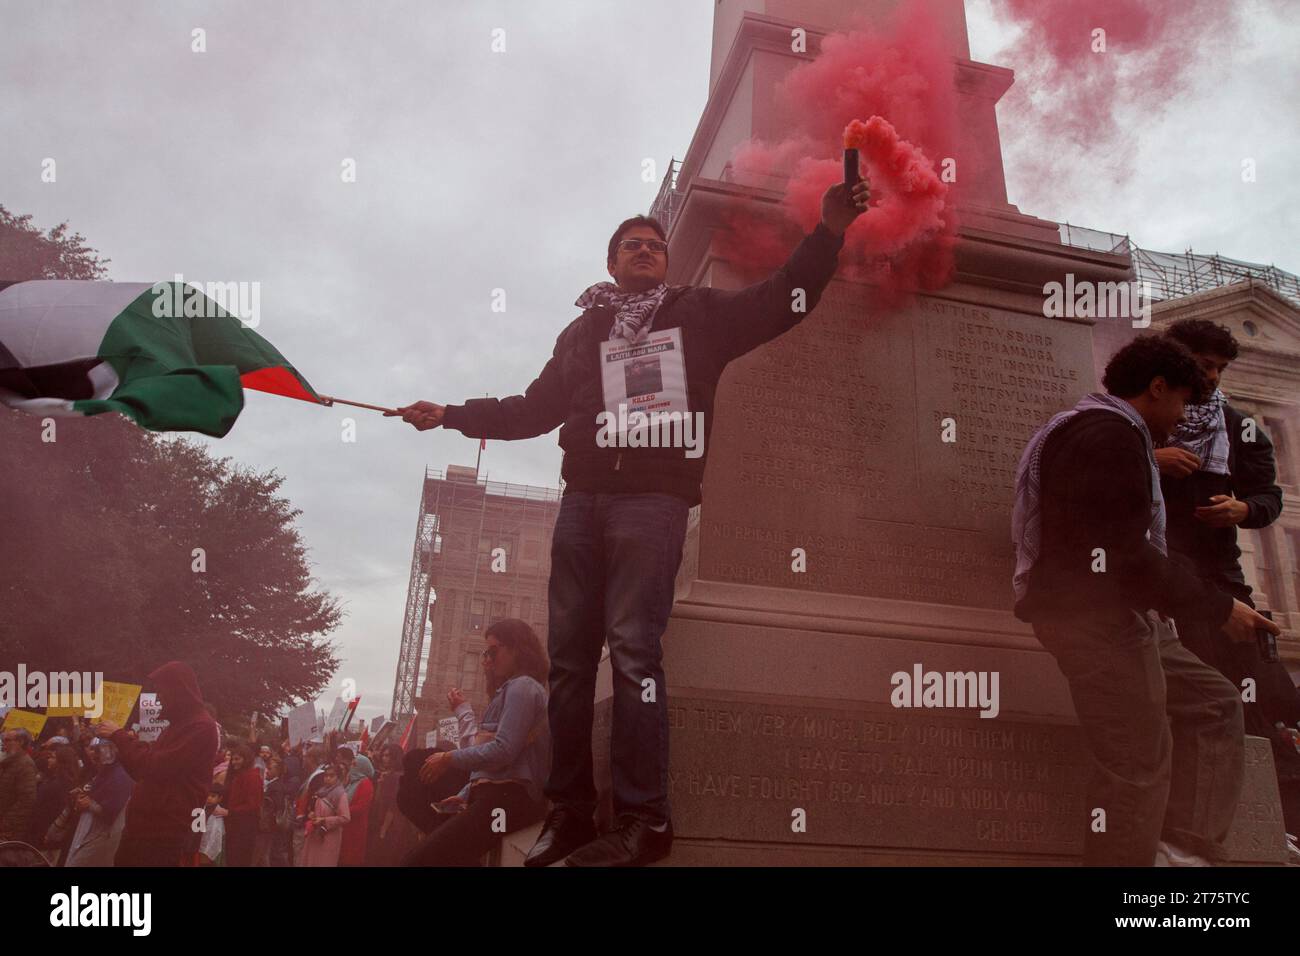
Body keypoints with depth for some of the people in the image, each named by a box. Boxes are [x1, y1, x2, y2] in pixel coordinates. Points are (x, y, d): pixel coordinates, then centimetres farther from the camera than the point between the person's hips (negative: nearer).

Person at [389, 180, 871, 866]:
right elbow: (535, 410, 27)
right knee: (569, 655, 1)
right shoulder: (582, 331, 26)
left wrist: (828, 233, -4)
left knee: (633, 651, -13)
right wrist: (451, 414, 22)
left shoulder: (698, 314, 17)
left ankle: (644, 821, -8)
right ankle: (569, 811, 8)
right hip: (582, 500, 4)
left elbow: (780, 302, 8)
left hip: (652, 500, -4)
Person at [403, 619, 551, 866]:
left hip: (508, 797, -10)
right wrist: (465, 795, 12)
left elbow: (503, 751, -16)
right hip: (496, 795, 10)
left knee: (417, 861, -20)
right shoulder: (510, 690, 28)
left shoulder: (522, 686, -4)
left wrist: (449, 759, -4)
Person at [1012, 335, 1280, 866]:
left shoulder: (1094, 432, 21)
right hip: (1097, 617, -11)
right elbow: (1123, 554, -23)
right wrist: (1218, 607, -15)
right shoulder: (1110, 435, -16)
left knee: (1212, 703, 18)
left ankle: (1182, 846, 17)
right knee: (1137, 765, -5)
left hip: (1109, 615, 11)